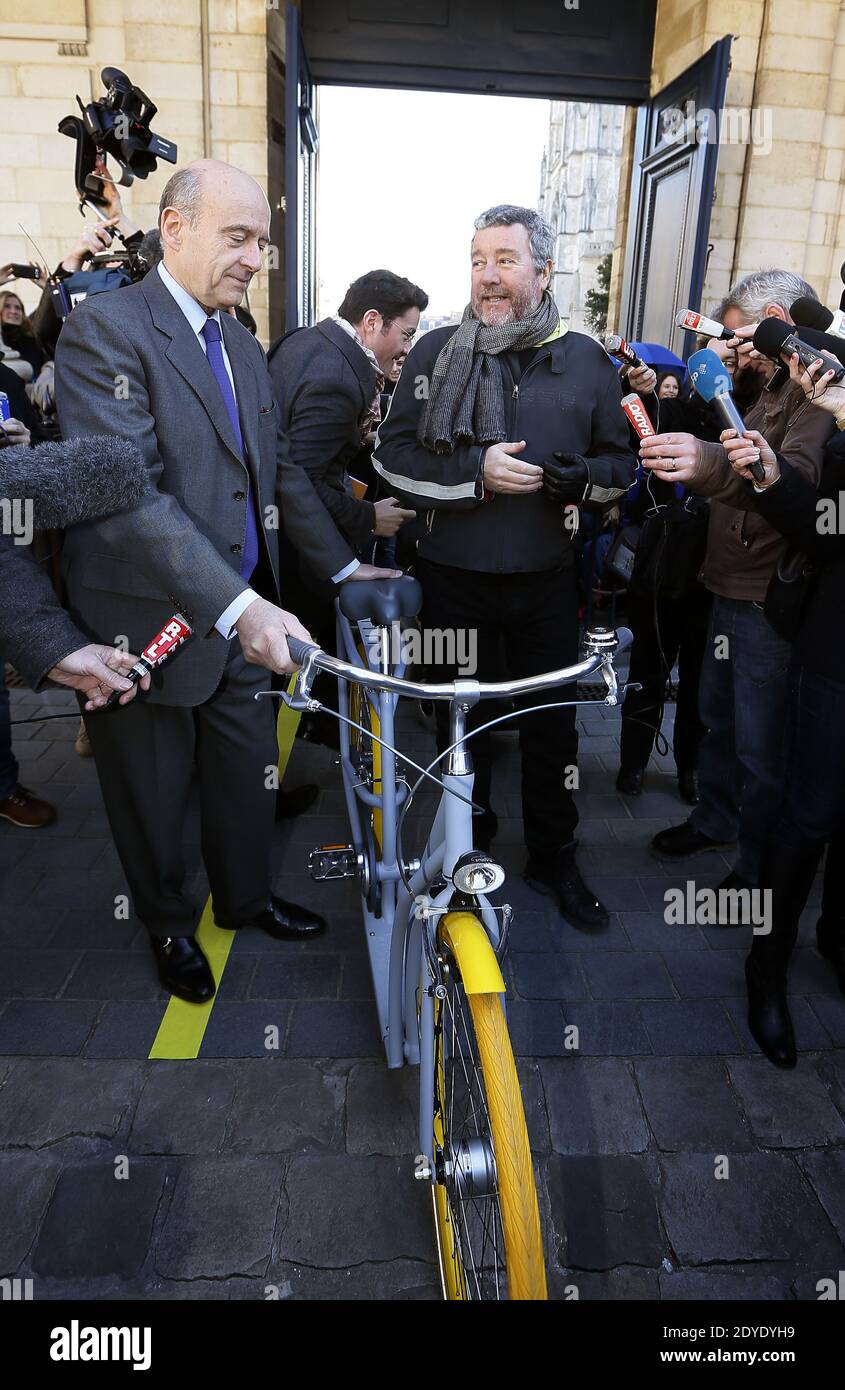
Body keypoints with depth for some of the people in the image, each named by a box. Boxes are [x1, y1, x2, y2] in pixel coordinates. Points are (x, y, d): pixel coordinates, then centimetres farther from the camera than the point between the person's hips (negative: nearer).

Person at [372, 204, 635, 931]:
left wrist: (569, 475, -15)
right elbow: (393, 456, -5)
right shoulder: (437, 352, 0)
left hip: (546, 580, 1)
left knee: (553, 722, 9)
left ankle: (554, 856, 29)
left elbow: (620, 463, 7)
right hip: (453, 578, 0)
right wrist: (476, 471, -19)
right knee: (460, 717, 14)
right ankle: (466, 844, 37)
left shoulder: (584, 359, 3)